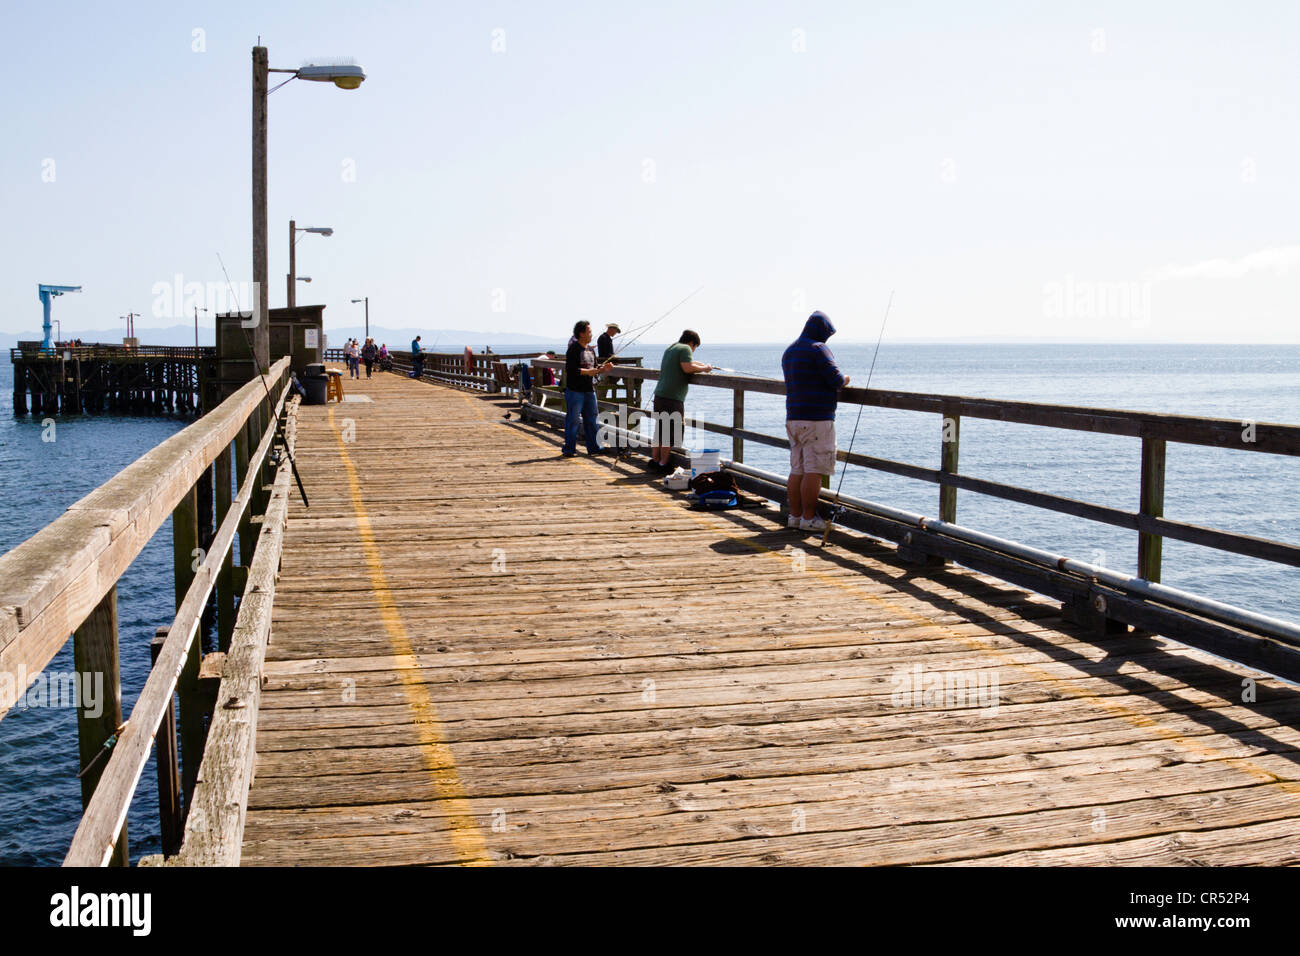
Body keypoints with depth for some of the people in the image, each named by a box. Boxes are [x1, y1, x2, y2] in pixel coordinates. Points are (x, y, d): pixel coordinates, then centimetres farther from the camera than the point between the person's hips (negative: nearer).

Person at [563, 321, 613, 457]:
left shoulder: (591, 349, 16)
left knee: (591, 419, 11)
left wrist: (602, 369, 3)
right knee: (572, 419, -4)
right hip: (574, 390, -8)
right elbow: (570, 369, -19)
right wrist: (588, 372, -21)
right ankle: (569, 449, 1)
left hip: (589, 390, 8)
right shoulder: (574, 349, -10)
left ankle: (593, 447, 17)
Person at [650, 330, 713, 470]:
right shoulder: (685, 348, -5)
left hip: (660, 394, 9)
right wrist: (704, 368, -6)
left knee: (660, 430, 16)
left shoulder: (671, 347, 24)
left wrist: (705, 366, 34)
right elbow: (688, 367, -19)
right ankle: (663, 464, -3)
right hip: (673, 398, -9)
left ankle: (654, 459, 22)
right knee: (671, 433, -4)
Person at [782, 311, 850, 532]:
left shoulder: (789, 351, 17)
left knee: (797, 470, 11)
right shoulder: (818, 349, -10)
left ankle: (794, 515, 14)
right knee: (814, 470, -5)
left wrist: (838, 380, 23)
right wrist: (845, 379, 8)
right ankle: (809, 518, -3)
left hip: (793, 418, 8)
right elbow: (836, 379, -15)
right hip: (817, 418, -8)